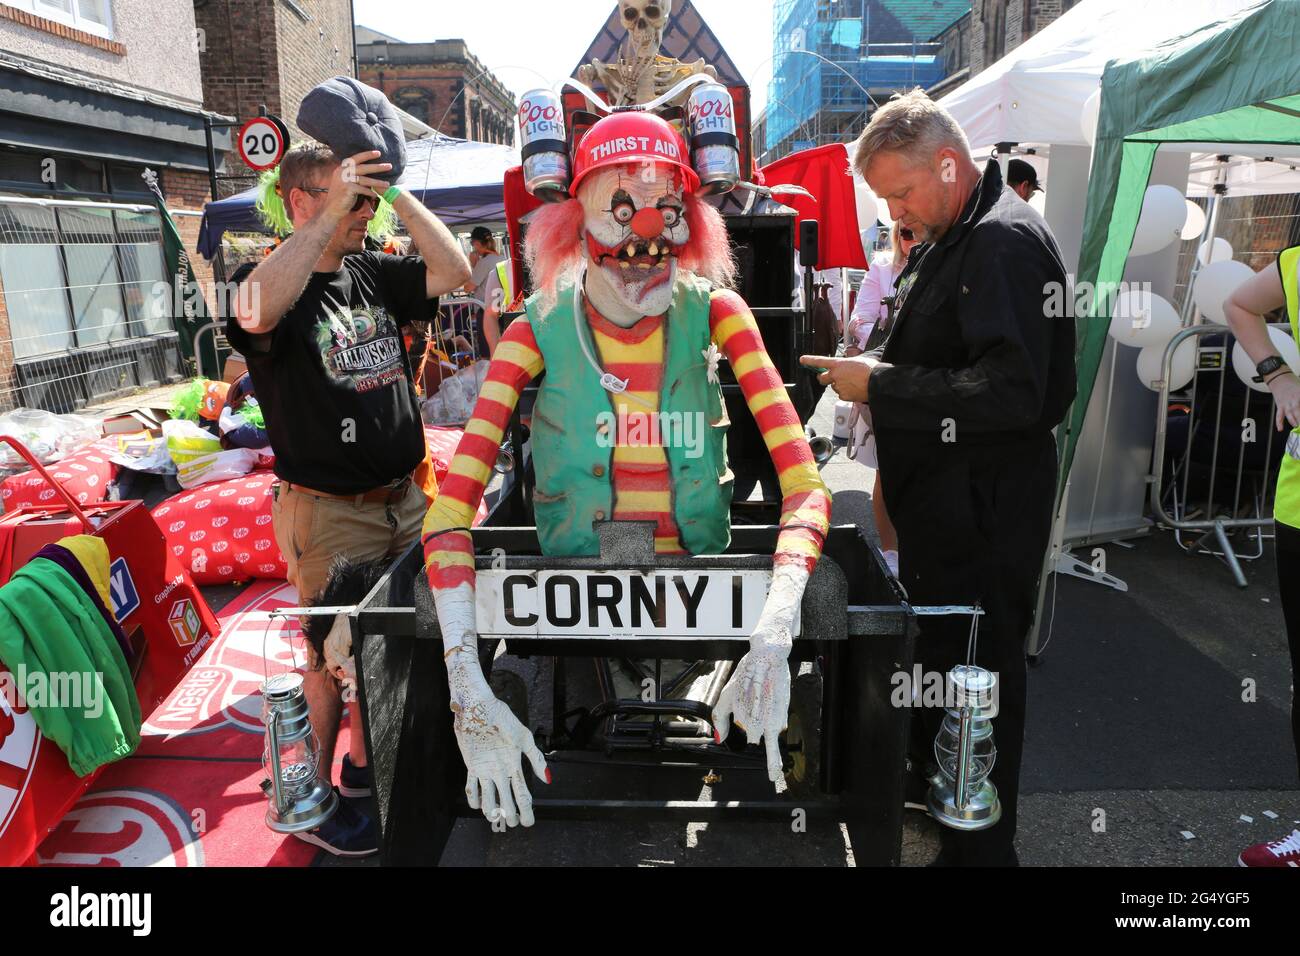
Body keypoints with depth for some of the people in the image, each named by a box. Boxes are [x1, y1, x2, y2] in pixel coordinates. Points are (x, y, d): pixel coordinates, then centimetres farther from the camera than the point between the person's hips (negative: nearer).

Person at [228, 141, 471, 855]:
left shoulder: (373, 274, 7)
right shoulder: (281, 282, -11)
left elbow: (453, 271, -2)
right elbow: (257, 314, -35)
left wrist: (397, 193, -6)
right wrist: (331, 216, -33)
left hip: (403, 497, 6)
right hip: (329, 511, -6)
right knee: (331, 655, 5)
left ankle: (365, 761, 39)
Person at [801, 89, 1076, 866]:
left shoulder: (1003, 241, -17)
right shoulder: (954, 240, 15)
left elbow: (1010, 392, -26)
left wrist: (880, 385, -20)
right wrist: (878, 374, 7)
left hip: (984, 504, -10)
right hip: (945, 495, 10)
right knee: (938, 656, 21)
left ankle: (981, 846, 17)